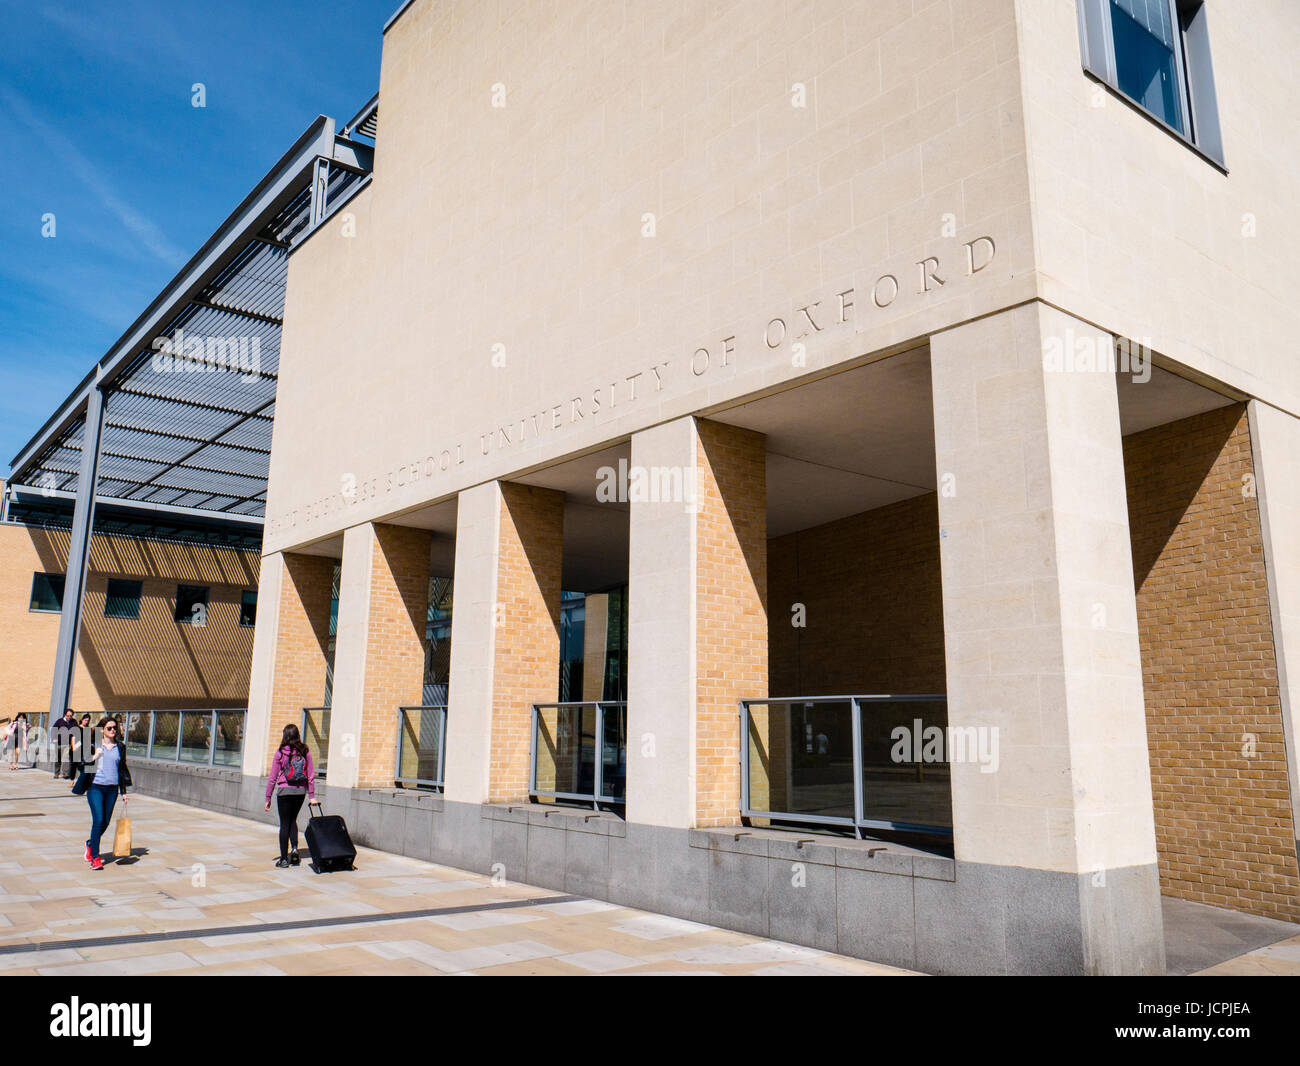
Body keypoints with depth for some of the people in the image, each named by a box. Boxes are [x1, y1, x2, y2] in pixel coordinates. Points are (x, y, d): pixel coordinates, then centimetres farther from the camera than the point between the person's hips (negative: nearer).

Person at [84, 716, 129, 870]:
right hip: (95, 787, -3)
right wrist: (94, 757, -16)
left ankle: (90, 844, 37)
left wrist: (123, 792, 13)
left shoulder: (120, 747, 8)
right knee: (98, 820, -10)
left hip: (112, 788, 3)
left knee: (105, 822, 8)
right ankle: (95, 857, -2)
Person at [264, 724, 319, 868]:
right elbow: (311, 775, 2)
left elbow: (272, 777, -5)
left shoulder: (280, 753, -7)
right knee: (293, 820, 22)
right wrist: (312, 796, 7)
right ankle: (294, 848, 4)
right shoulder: (305, 752, 0)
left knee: (284, 823, 5)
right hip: (300, 791, 3)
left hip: (284, 791, -3)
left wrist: (268, 798, 2)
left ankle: (284, 859, 10)